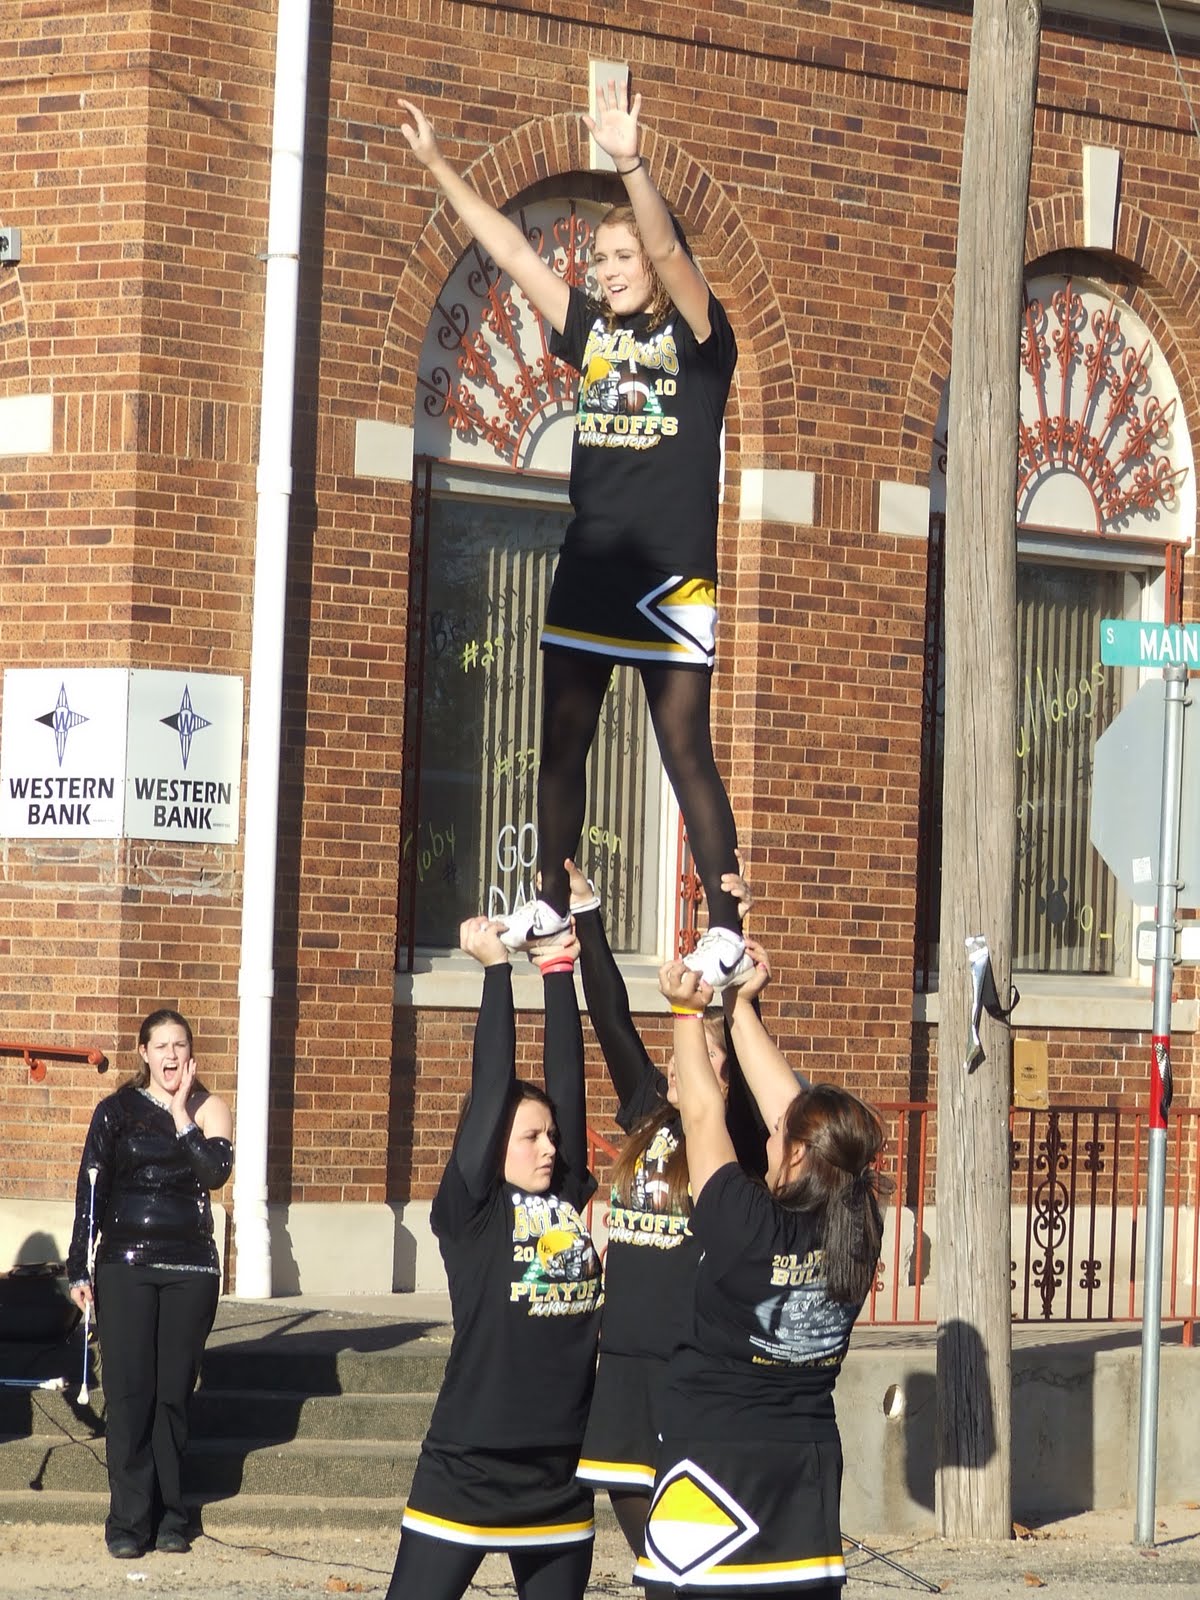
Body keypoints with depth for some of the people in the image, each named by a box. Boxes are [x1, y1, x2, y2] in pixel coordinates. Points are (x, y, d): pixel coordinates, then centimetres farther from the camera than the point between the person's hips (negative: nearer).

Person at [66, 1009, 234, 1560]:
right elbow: (89, 1190, 4)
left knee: (173, 1393, 3)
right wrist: (79, 1269, 0)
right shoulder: (117, 1111, 5)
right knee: (128, 1392, -5)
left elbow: (215, 1172, -12)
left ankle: (169, 1516, 9)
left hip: (191, 1267, 1)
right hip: (125, 1265, -1)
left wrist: (181, 1111, -10)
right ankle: (129, 1520, -3)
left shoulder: (209, 1110, 6)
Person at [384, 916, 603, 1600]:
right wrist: (497, 969, -5)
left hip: (562, 1472, 5)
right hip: (469, 1468, -5)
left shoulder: (572, 1197, 7)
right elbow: (493, 1087, -9)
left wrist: (559, 967, 6)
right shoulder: (470, 1209, -5)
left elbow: (567, 1080, 5)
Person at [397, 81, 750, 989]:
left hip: (671, 576, -6)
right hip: (587, 568, 6)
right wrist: (437, 164, 9)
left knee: (686, 751, -7)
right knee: (562, 741, 10)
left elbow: (665, 248, -21)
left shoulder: (697, 338, -4)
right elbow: (510, 249, 12)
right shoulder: (594, 333, 11)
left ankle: (726, 930, -5)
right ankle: (552, 904, 23)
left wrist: (630, 162, -36)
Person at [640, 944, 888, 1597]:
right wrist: (740, 1007, 13)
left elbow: (704, 1115, -8)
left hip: (714, 1458, -6)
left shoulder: (747, 1228, -19)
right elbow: (789, 1106, 5)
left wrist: (689, 1011, 5)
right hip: (809, 1466, 6)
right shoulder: (857, 1234, -3)